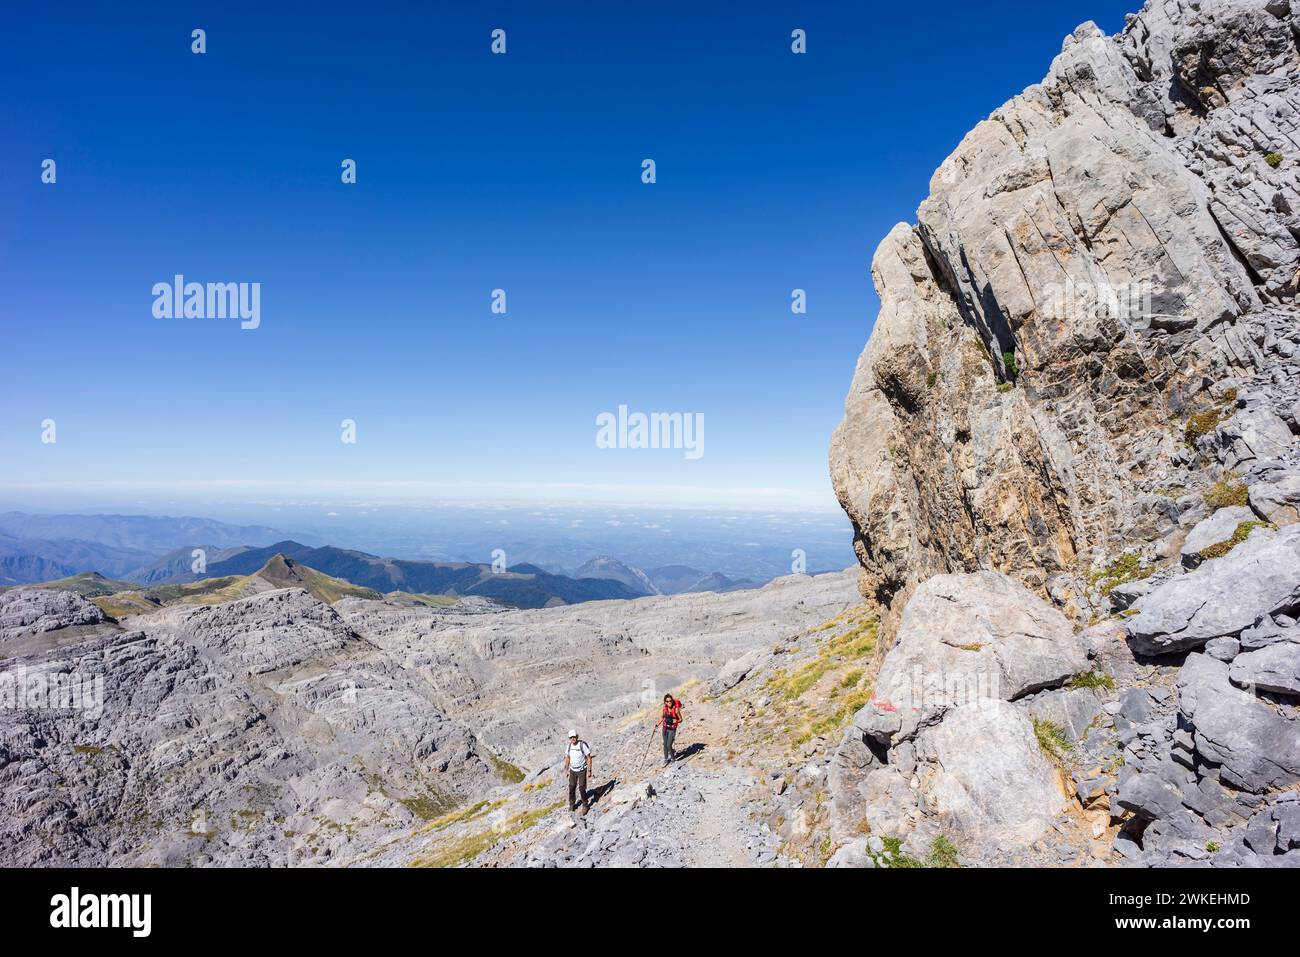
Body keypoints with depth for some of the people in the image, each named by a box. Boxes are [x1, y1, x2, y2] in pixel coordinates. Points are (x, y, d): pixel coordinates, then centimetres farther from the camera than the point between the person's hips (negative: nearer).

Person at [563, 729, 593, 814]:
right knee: (572, 788, 9)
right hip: (573, 770, 5)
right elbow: (567, 758, 8)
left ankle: (585, 806, 17)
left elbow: (589, 758, -16)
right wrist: (566, 770, 9)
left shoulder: (582, 745, -23)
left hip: (582, 770, -5)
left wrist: (589, 771, -16)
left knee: (582, 789, -4)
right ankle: (572, 805, 30)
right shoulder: (569, 746, -7)